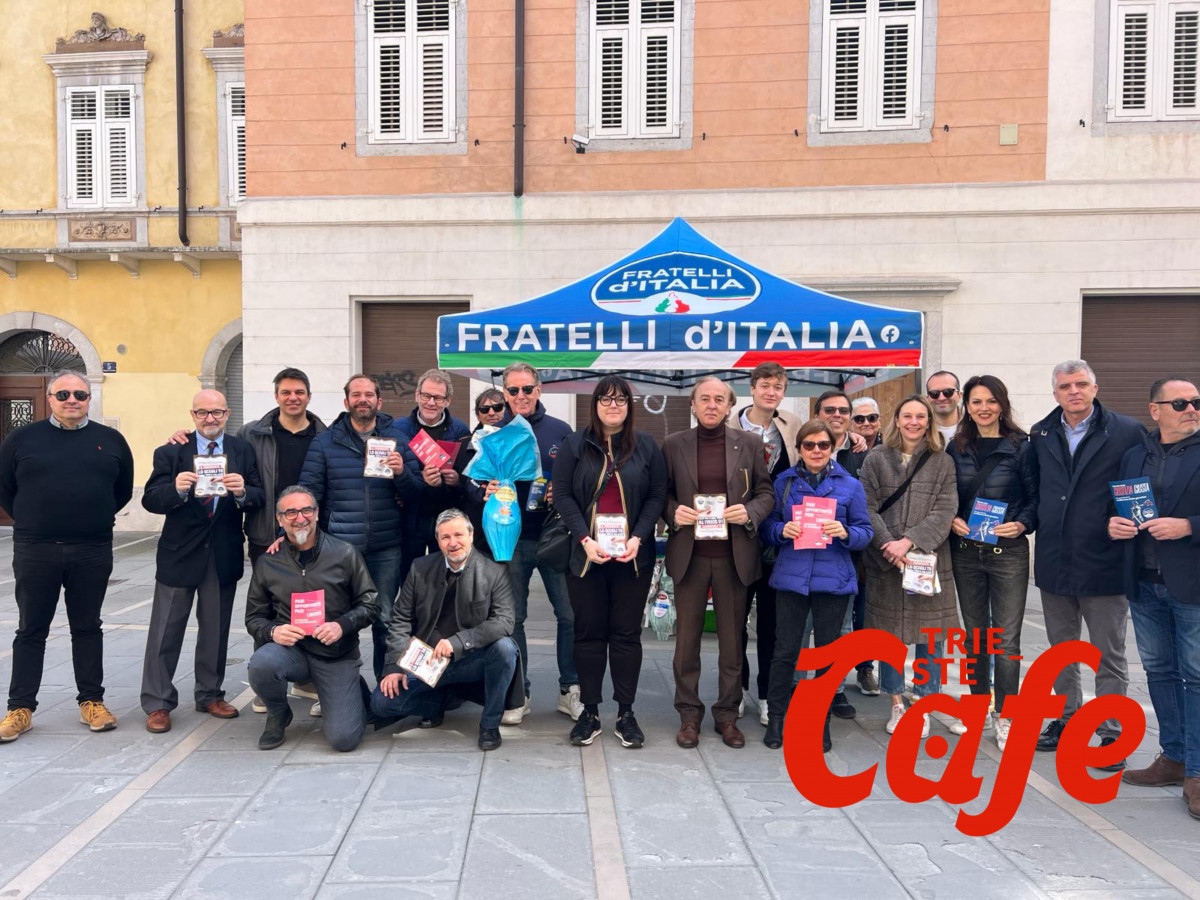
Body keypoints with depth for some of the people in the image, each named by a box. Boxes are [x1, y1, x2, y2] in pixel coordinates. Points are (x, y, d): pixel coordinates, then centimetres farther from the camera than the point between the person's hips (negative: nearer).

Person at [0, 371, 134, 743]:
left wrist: (97, 519, 9)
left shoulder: (111, 440, 6)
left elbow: (124, 489, 14)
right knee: (31, 630, 7)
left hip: (93, 553, 1)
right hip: (35, 552, 0)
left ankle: (92, 702, 18)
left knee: (88, 628, 10)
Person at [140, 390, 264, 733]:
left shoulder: (242, 451, 2)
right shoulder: (170, 453, -2)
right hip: (180, 552, -2)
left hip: (224, 555, 2)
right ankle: (158, 703, 15)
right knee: (166, 631, 4)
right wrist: (176, 490, -28)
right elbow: (150, 500, -8)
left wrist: (243, 492, -28)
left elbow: (259, 498, -6)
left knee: (216, 629, 13)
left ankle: (210, 695, 28)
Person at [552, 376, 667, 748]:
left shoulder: (646, 446, 5)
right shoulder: (575, 444, 3)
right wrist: (584, 539, -13)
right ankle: (590, 713, 16)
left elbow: (657, 496, 3)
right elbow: (562, 495, -2)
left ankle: (626, 714, 15)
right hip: (586, 554, 0)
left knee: (627, 633, 6)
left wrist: (637, 538, -11)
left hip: (632, 555, 1)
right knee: (589, 633, 6)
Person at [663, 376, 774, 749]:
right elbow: (662, 494, 8)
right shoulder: (674, 445, 5)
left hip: (734, 555, 0)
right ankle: (688, 714, 20)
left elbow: (765, 492, 8)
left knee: (732, 639, 8)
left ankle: (727, 714, 22)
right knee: (687, 637, 6)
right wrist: (674, 512, -11)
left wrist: (749, 512, -11)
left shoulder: (750, 444, 6)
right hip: (689, 554, 0)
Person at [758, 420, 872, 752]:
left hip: (833, 580, 0)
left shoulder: (850, 485, 5)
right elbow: (766, 527, 7)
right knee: (785, 650, 2)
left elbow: (865, 532, 4)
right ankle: (776, 718, 17)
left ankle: (821, 722, 23)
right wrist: (782, 530, -14)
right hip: (791, 577, 0)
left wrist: (845, 533, -17)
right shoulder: (783, 482, 6)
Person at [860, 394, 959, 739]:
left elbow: (945, 510, -3)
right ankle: (896, 703, 21)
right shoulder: (876, 459, 5)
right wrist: (888, 545, -14)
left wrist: (910, 540, -14)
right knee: (888, 632, 6)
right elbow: (868, 507, -2)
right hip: (885, 561, 0)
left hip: (930, 559, 0)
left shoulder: (942, 462, 6)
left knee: (930, 635, 3)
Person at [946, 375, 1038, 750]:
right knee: (974, 632, 13)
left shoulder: (1021, 446, -5)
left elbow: (1036, 497, -2)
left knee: (1006, 638, -1)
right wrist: (952, 520, -7)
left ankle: (1005, 717, 10)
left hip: (1008, 551, -3)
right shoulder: (957, 447, 5)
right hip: (965, 552, 3)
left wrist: (1021, 524, -18)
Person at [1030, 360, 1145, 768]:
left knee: (1109, 657, 6)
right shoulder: (1040, 435, 6)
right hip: (1054, 564, 4)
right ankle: (1067, 720, 32)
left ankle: (1111, 734, 19)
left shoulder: (1128, 432, -7)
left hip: (1104, 564, -4)